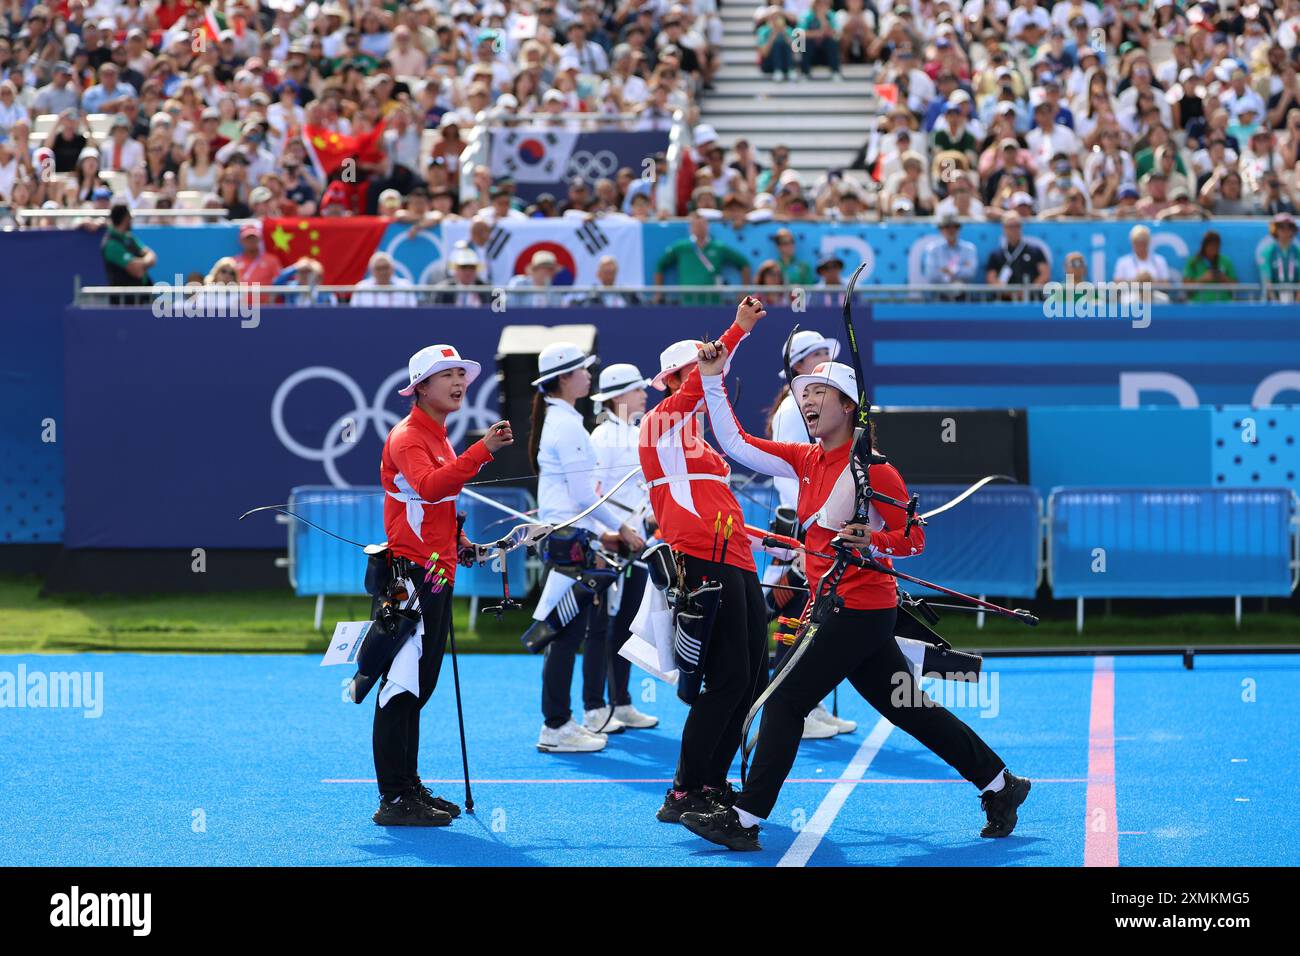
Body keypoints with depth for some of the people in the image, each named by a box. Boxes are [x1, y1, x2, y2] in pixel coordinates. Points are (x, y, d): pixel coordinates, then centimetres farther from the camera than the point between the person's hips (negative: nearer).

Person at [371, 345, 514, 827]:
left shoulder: (438, 438, 19)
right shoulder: (407, 437, -11)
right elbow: (429, 485, -32)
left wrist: (457, 542, 17)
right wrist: (481, 451, -37)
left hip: (435, 575, 10)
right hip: (410, 574, -10)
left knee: (418, 686, 14)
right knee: (401, 687, -8)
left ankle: (409, 788, 20)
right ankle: (394, 799, -8)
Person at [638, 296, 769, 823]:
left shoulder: (694, 433, 26)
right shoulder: (662, 421, 1)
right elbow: (697, 383, -17)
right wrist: (739, 329, -24)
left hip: (735, 562, 9)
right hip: (703, 561, -9)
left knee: (753, 679, 7)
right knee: (729, 678, -13)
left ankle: (712, 784, 15)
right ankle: (684, 794, -9)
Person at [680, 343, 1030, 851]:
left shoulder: (870, 466, -12)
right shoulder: (806, 460, 10)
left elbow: (914, 539, -8)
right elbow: (735, 443, 9)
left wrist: (871, 540, -27)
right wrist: (712, 381, 2)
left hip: (861, 610, -8)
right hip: (838, 608, 8)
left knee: (785, 700, -9)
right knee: (910, 710, 12)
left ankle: (745, 820, -6)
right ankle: (1000, 785, 20)